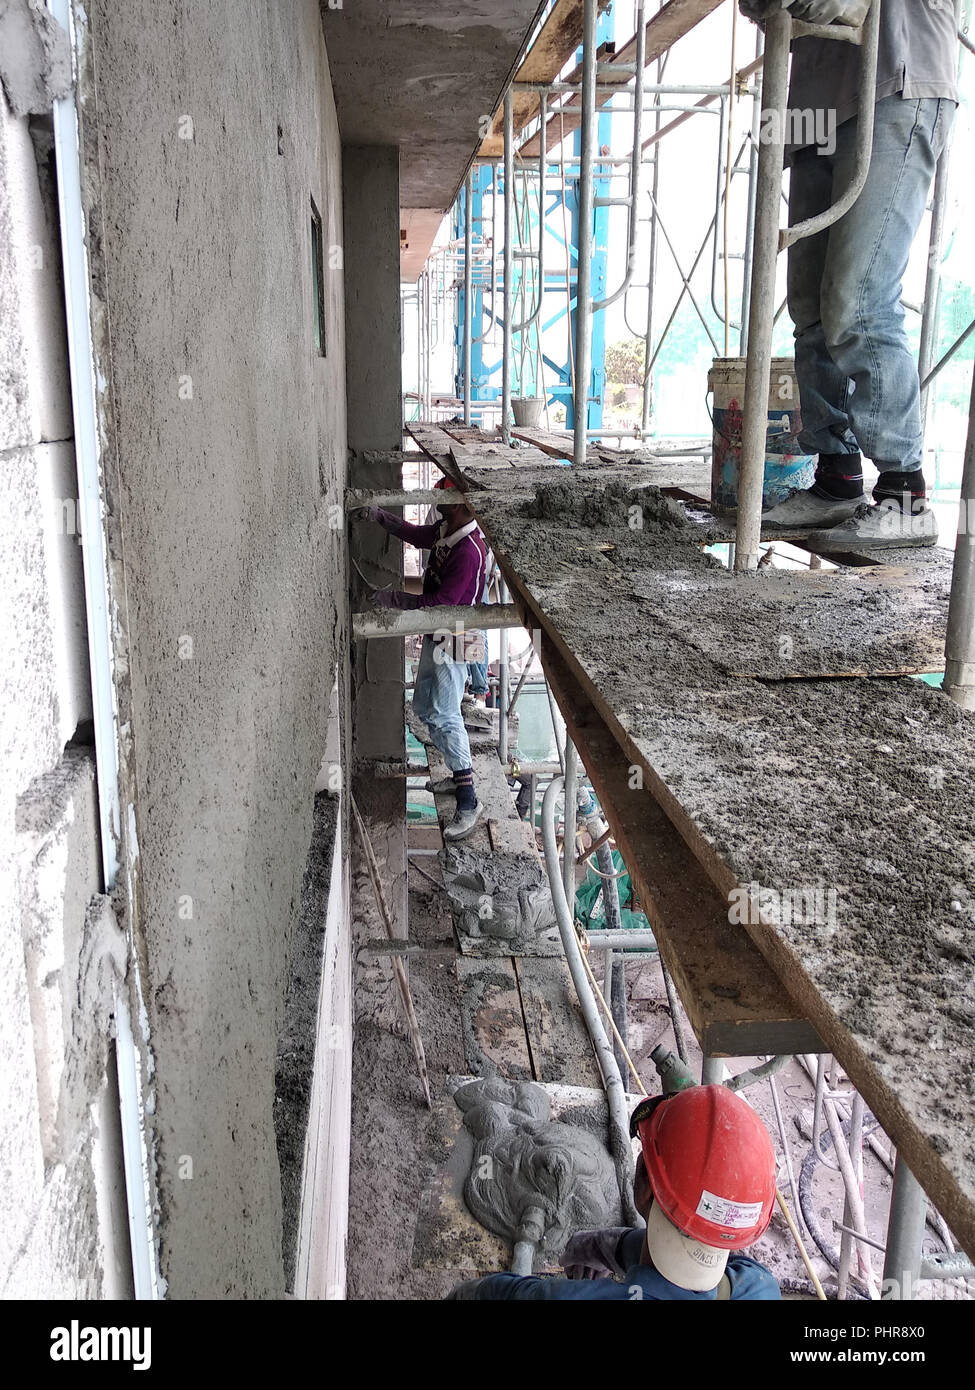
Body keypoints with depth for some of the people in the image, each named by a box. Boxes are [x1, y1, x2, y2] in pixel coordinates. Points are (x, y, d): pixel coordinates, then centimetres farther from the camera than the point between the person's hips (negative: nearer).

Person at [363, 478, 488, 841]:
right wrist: (378, 514, 13)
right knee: (423, 706, 19)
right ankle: (459, 773, 31)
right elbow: (415, 534, 24)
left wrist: (393, 598, -17)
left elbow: (440, 603, -27)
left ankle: (468, 801, -8)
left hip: (452, 641, -10)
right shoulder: (444, 530, 3)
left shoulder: (469, 551, -26)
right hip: (434, 636, 10)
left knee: (444, 716, -12)